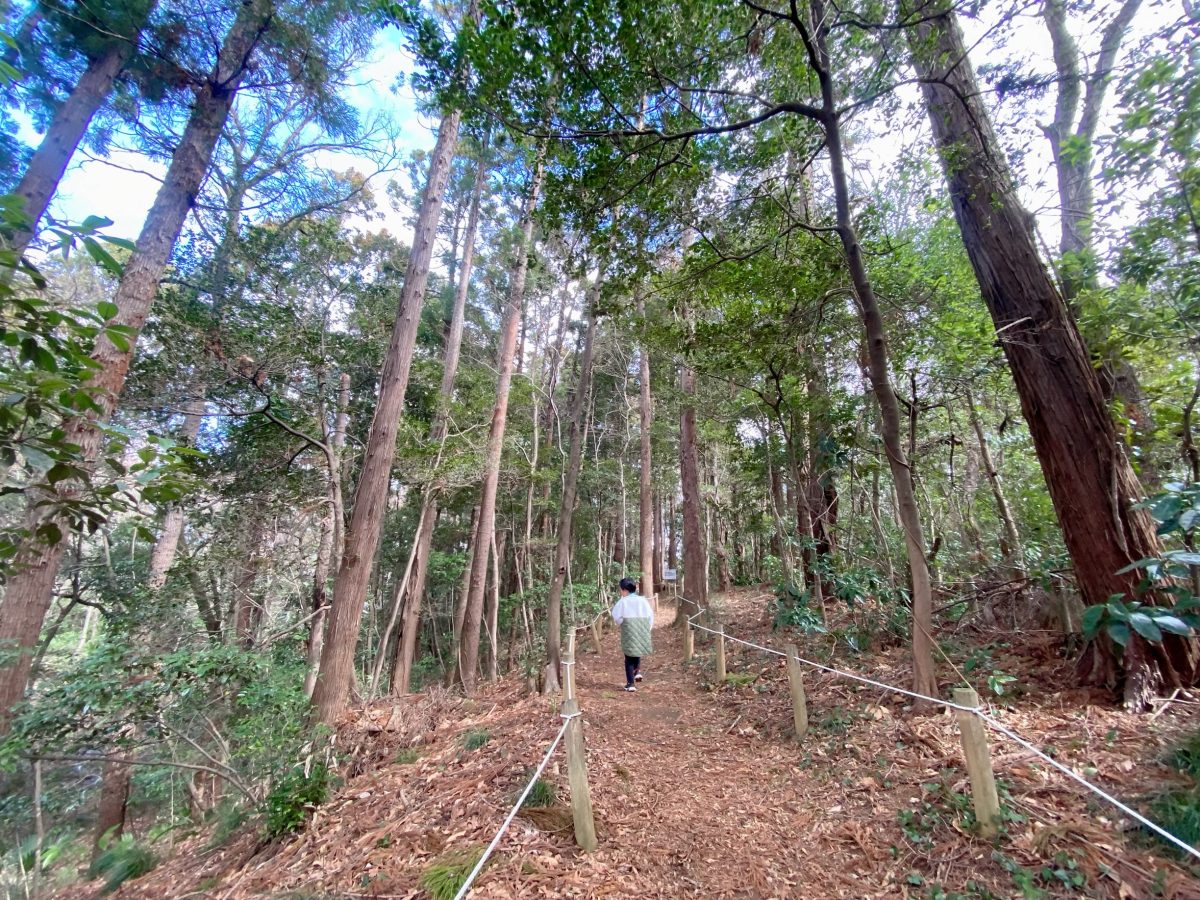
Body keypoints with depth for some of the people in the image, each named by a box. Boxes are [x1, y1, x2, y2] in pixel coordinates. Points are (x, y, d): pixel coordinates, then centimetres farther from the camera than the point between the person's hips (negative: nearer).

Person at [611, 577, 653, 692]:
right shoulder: (643, 600, 1)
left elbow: (616, 616, -7)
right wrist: (649, 628, 13)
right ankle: (637, 671, 10)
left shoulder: (623, 601, -8)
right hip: (643, 631, 3)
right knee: (637, 652, 29)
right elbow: (650, 615, 4)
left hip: (629, 631, -3)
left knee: (629, 657, 8)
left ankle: (630, 683, 8)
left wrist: (622, 623, 10)